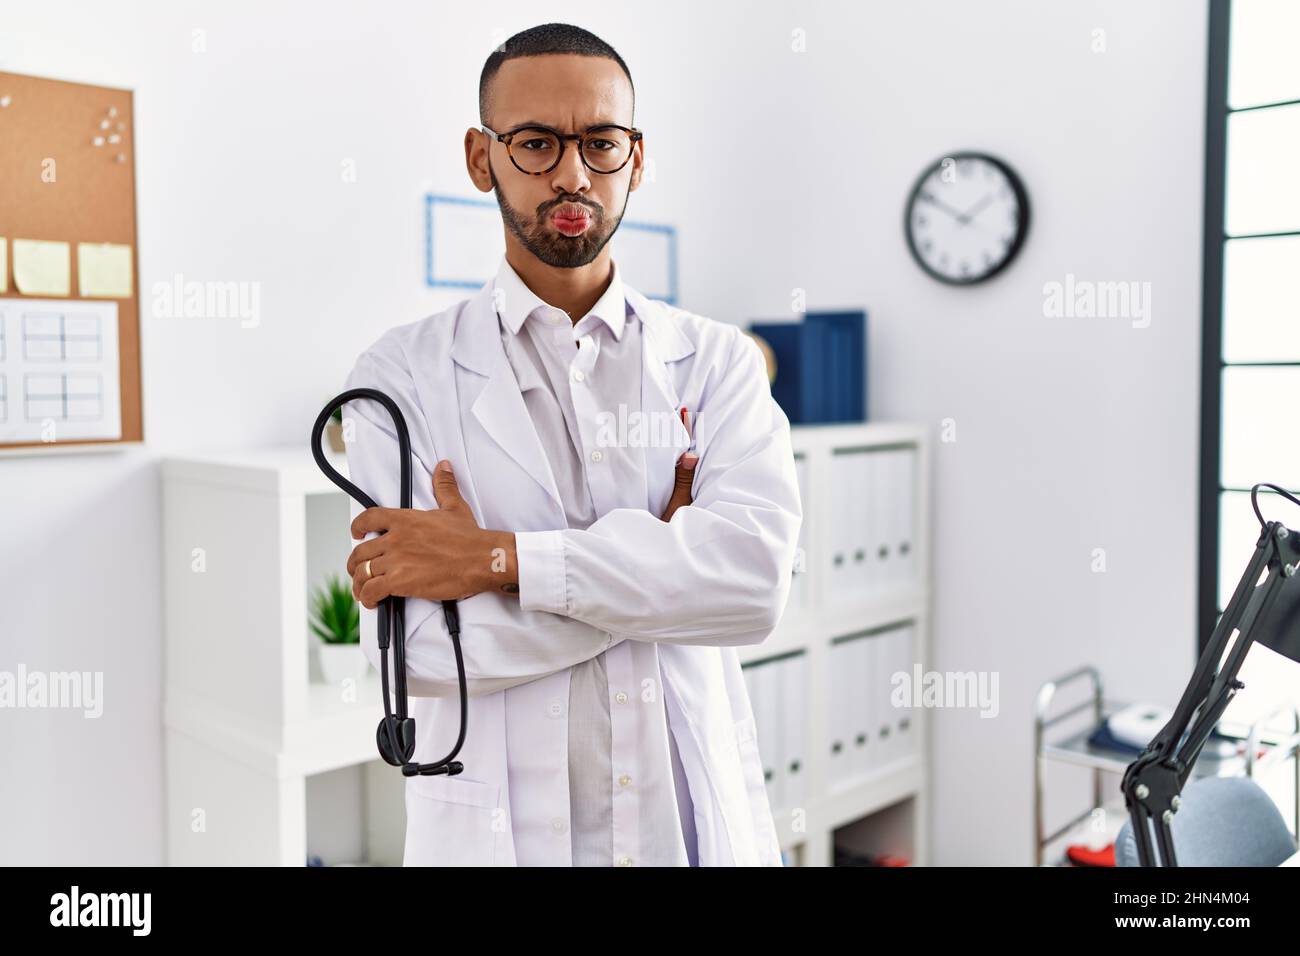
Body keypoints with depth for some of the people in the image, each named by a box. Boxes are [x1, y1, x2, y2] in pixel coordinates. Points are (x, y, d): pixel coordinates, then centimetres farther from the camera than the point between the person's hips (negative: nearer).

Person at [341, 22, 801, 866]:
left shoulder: (717, 362, -2)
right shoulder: (403, 374, -6)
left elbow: (756, 578, -18)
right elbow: (415, 645, -16)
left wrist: (495, 557, -20)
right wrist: (657, 553, -15)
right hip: (499, 830, -1)